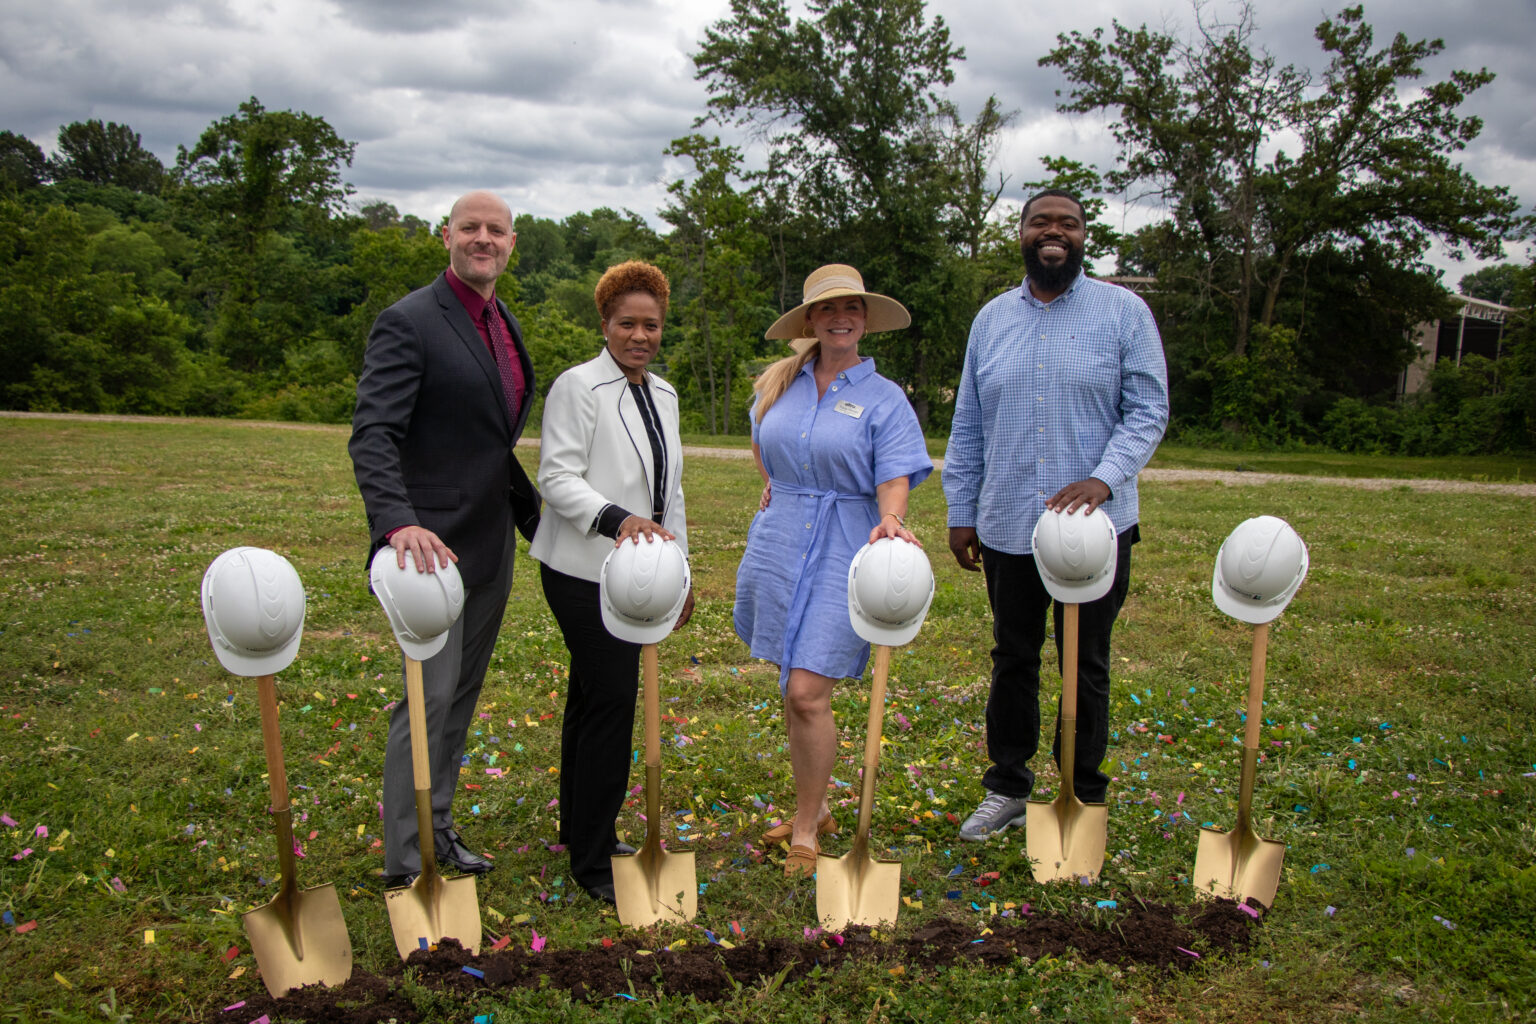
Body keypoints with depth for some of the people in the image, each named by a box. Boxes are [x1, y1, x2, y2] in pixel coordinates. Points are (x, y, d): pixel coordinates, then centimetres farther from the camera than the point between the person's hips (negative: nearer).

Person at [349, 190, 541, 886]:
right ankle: (406, 865, 9)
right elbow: (373, 435, -23)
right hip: (435, 542, -8)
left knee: (461, 695, 16)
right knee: (429, 698, -4)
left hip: (491, 542, 8)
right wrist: (398, 521, -39)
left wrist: (534, 516, 21)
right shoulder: (409, 322, -13)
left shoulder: (503, 323, 13)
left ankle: (437, 831, 30)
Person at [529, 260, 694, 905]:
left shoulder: (663, 395, 14)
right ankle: (591, 861, 1)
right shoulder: (578, 386, -9)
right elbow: (557, 477, -16)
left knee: (591, 697, 16)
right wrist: (617, 518, -31)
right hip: (584, 569, -7)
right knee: (612, 700, -10)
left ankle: (580, 828, 28)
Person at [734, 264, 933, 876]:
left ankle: (805, 830, 6)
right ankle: (815, 809, 29)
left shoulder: (884, 399, -2)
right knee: (792, 691, 12)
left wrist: (890, 521, -31)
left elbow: (894, 482, -12)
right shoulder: (779, 384, 9)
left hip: (841, 554, -4)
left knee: (807, 692, -10)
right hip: (778, 545, 5)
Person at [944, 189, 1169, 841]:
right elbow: (968, 426, 11)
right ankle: (1007, 788, 28)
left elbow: (1148, 411, -5)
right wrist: (961, 513, 7)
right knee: (1012, 659, 13)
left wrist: (1103, 478, -20)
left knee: (1086, 666, 8)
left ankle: (1083, 799, 23)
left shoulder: (1124, 313, -1)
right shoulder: (992, 319, 9)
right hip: (1007, 527, 3)